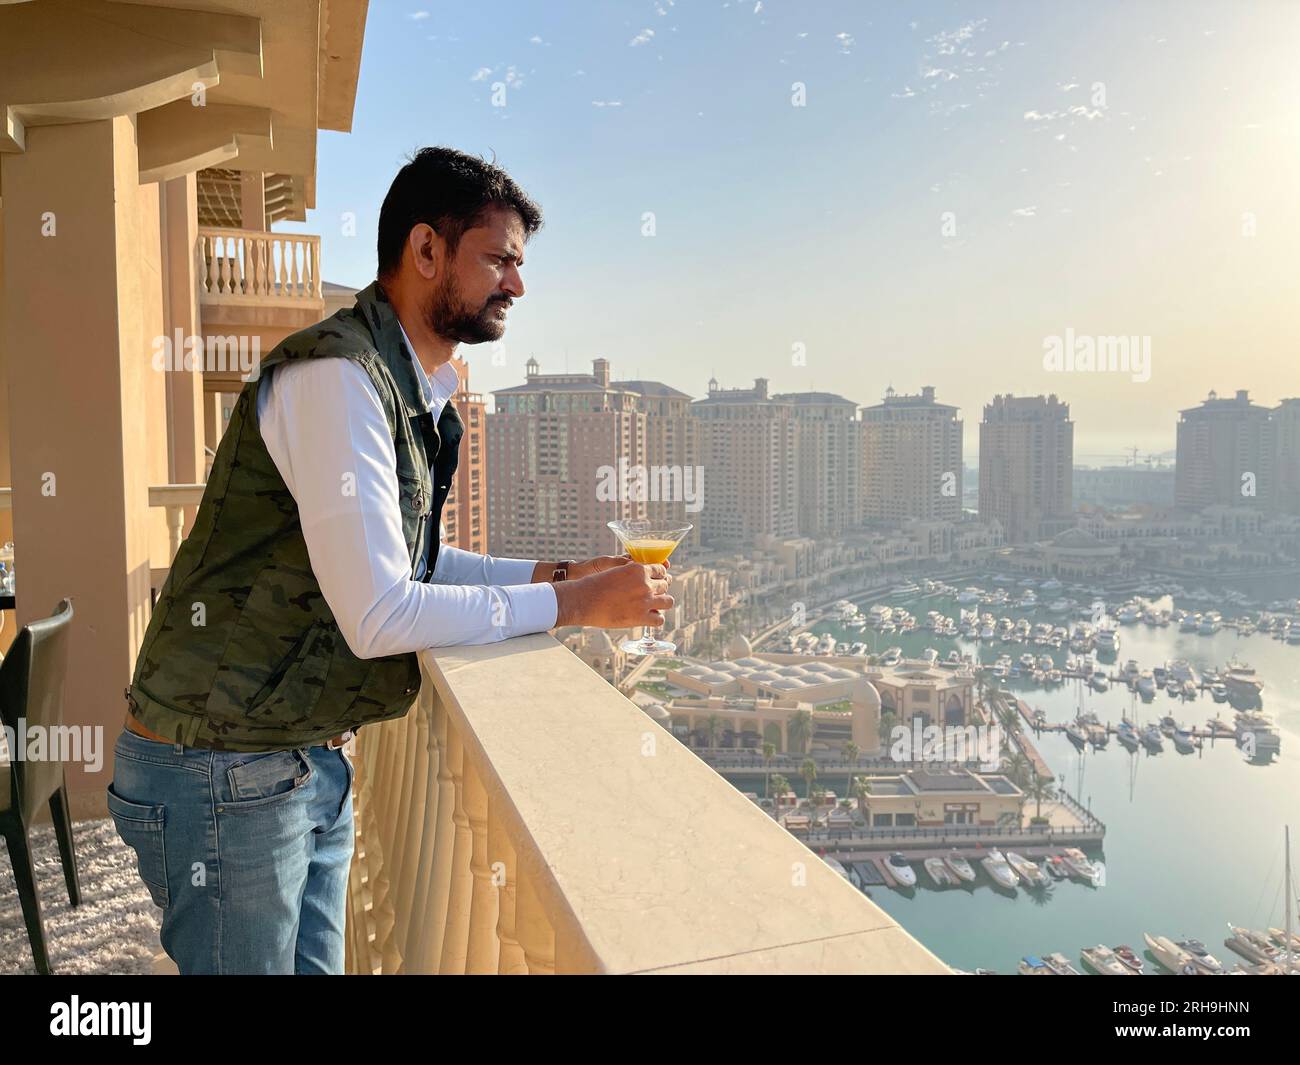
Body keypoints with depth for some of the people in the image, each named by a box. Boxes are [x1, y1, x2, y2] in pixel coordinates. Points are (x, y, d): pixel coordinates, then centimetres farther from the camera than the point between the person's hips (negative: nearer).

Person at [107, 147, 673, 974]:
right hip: (223, 773, -9)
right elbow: (378, 616, -28)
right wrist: (574, 604, -20)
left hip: (314, 762, 9)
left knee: (315, 962, 19)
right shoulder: (337, 375, -22)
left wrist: (552, 573, 4)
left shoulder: (418, 392, 9)